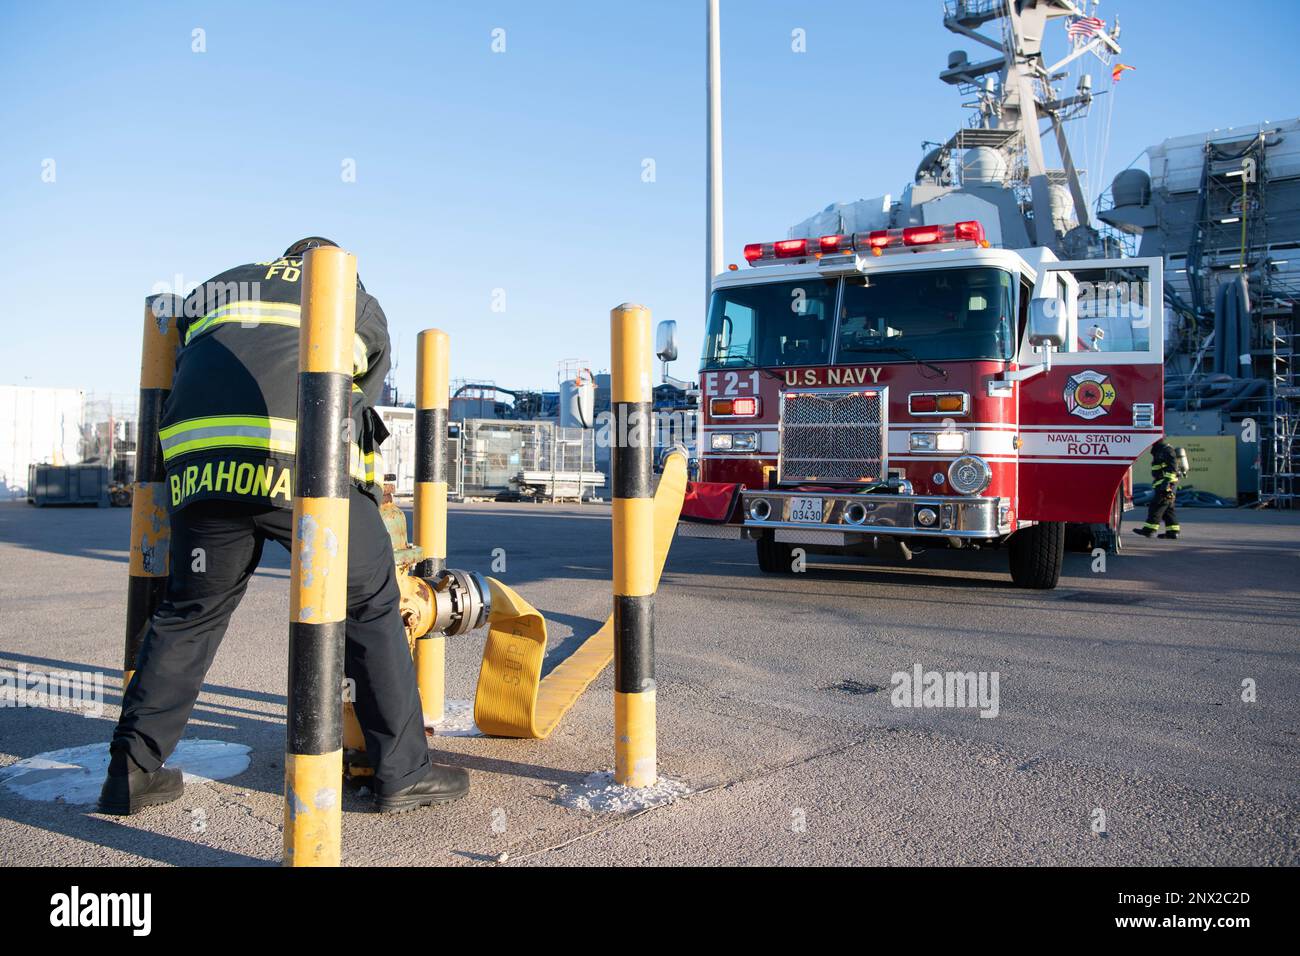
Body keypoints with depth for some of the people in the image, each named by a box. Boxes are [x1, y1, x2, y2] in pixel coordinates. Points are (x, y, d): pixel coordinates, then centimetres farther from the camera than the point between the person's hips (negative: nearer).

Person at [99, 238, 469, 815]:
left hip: (200, 463, 3)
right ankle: (404, 772, 13)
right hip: (310, 465, -3)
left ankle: (131, 772, 25)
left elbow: (179, 375, 29)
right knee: (370, 606, 9)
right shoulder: (362, 303, 28)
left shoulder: (213, 289, 34)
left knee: (189, 612, 19)